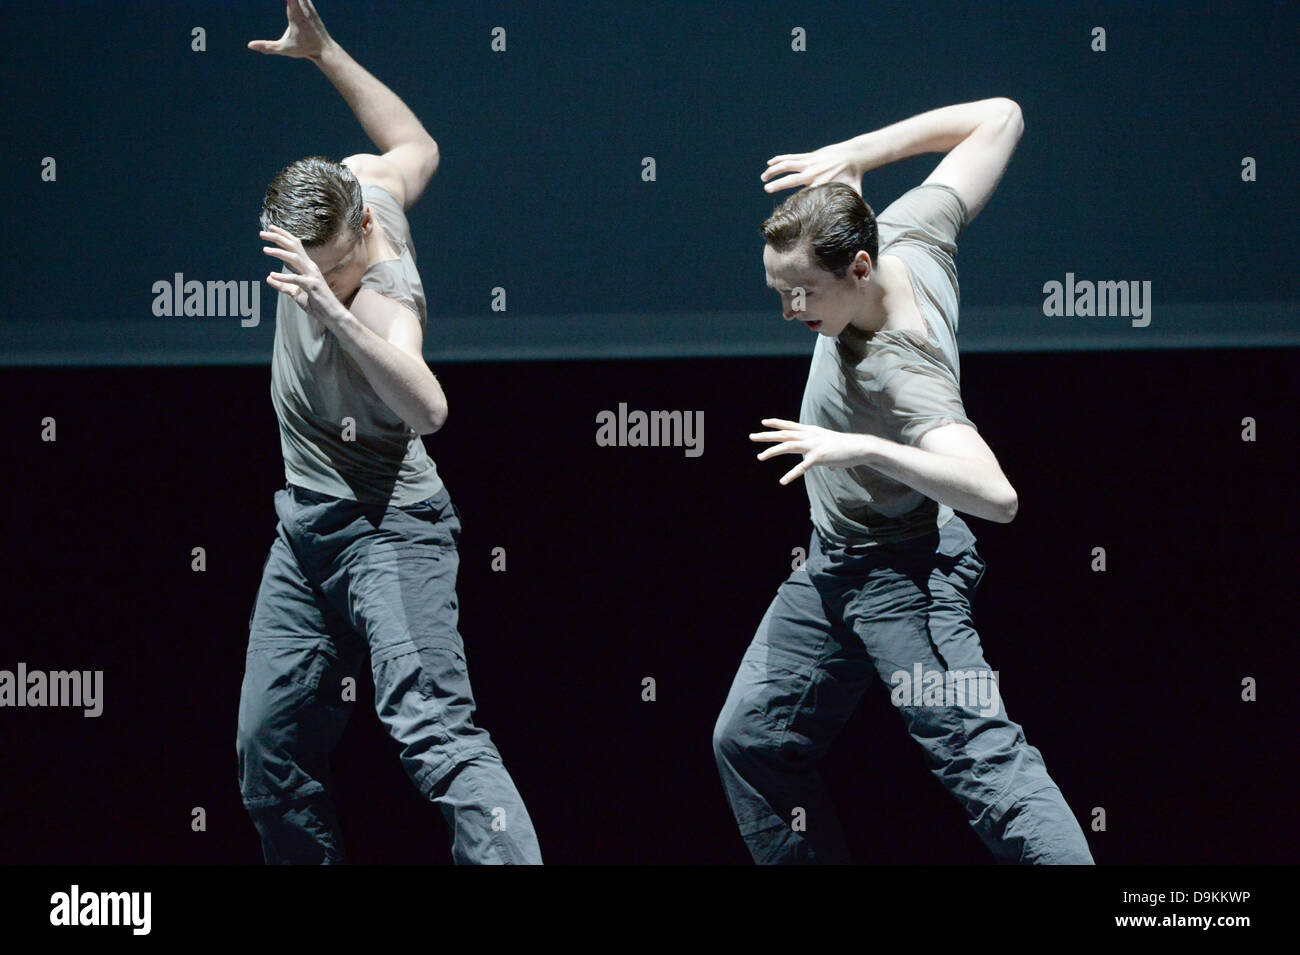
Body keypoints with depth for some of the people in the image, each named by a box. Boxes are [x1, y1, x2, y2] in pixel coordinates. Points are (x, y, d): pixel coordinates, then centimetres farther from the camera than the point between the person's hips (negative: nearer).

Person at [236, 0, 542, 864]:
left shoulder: (384, 298, -25)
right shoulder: (350, 189, -3)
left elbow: (428, 410, -44)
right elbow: (417, 144, 20)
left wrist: (335, 311, -54)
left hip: (386, 527, -9)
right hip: (306, 525, 9)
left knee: (434, 729, -24)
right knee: (270, 748, 7)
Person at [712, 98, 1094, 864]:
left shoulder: (905, 372, -32)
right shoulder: (909, 234, -10)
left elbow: (995, 495, -46)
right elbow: (999, 118, 0)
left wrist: (862, 449, -50)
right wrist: (857, 152, -7)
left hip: (902, 576, -9)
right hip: (831, 567, 9)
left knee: (978, 753, -19)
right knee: (750, 742, 10)